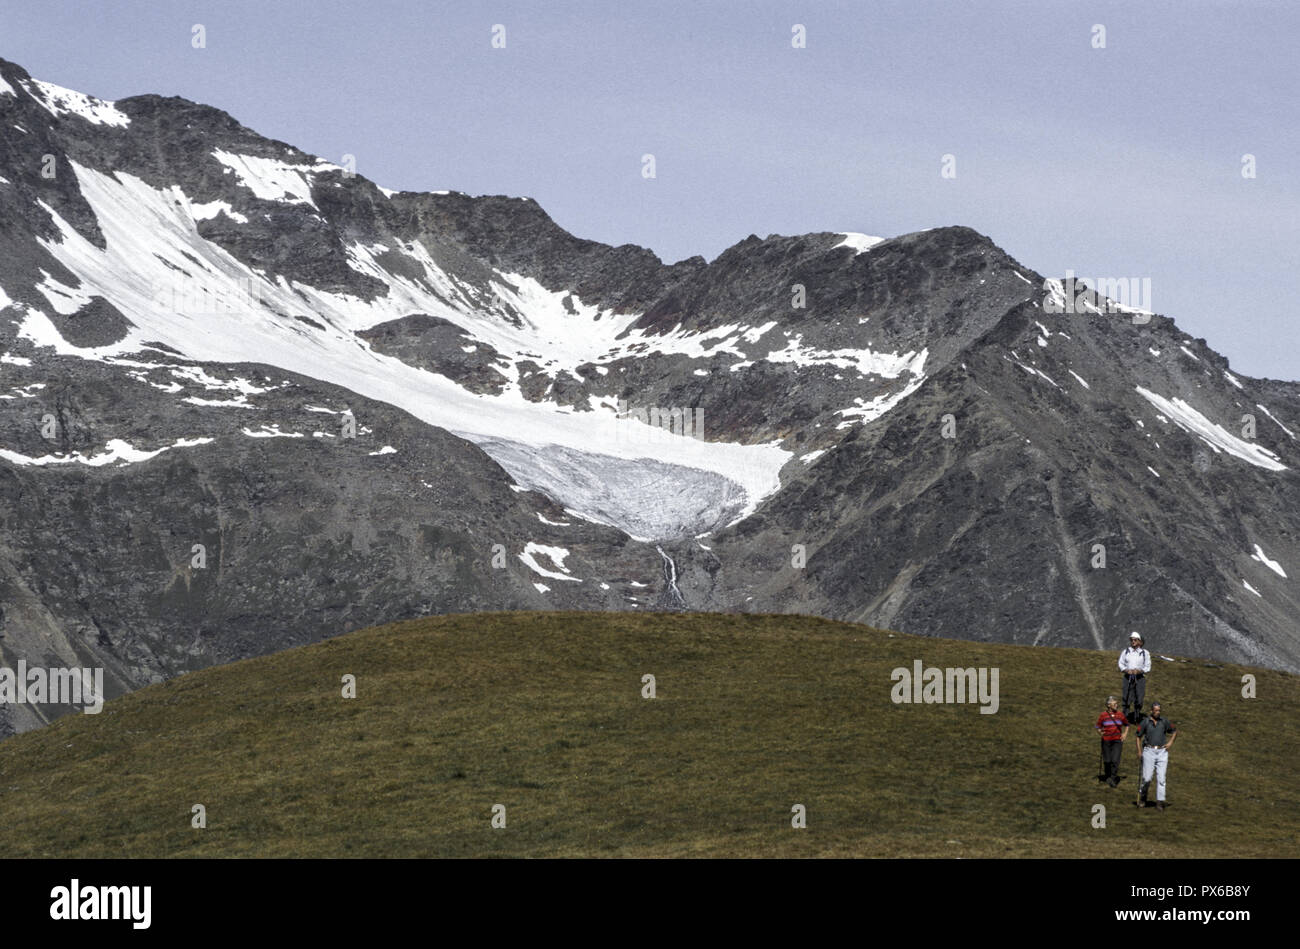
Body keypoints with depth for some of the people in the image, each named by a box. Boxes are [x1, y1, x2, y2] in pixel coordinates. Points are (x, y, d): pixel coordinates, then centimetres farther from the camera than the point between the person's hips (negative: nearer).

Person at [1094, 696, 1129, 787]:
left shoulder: (1120, 714, 4)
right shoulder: (1103, 715, -1)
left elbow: (1126, 725, 19)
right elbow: (1098, 727, 5)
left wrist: (1125, 734, 5)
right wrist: (1100, 732, -16)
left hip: (1117, 740, 0)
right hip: (1106, 741, 0)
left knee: (1115, 760, -13)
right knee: (1107, 761, 5)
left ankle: (1113, 779, -9)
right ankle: (1108, 777, 28)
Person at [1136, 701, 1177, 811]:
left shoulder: (1164, 722, 6)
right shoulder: (1145, 722, 0)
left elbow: (1175, 731, 20)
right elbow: (1138, 737, 6)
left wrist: (1170, 742, 4)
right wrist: (1139, 752, -1)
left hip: (1162, 752, 2)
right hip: (1149, 752, -2)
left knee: (1161, 779, -4)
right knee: (1147, 778, -6)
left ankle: (1160, 803, -2)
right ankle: (1142, 795, 22)